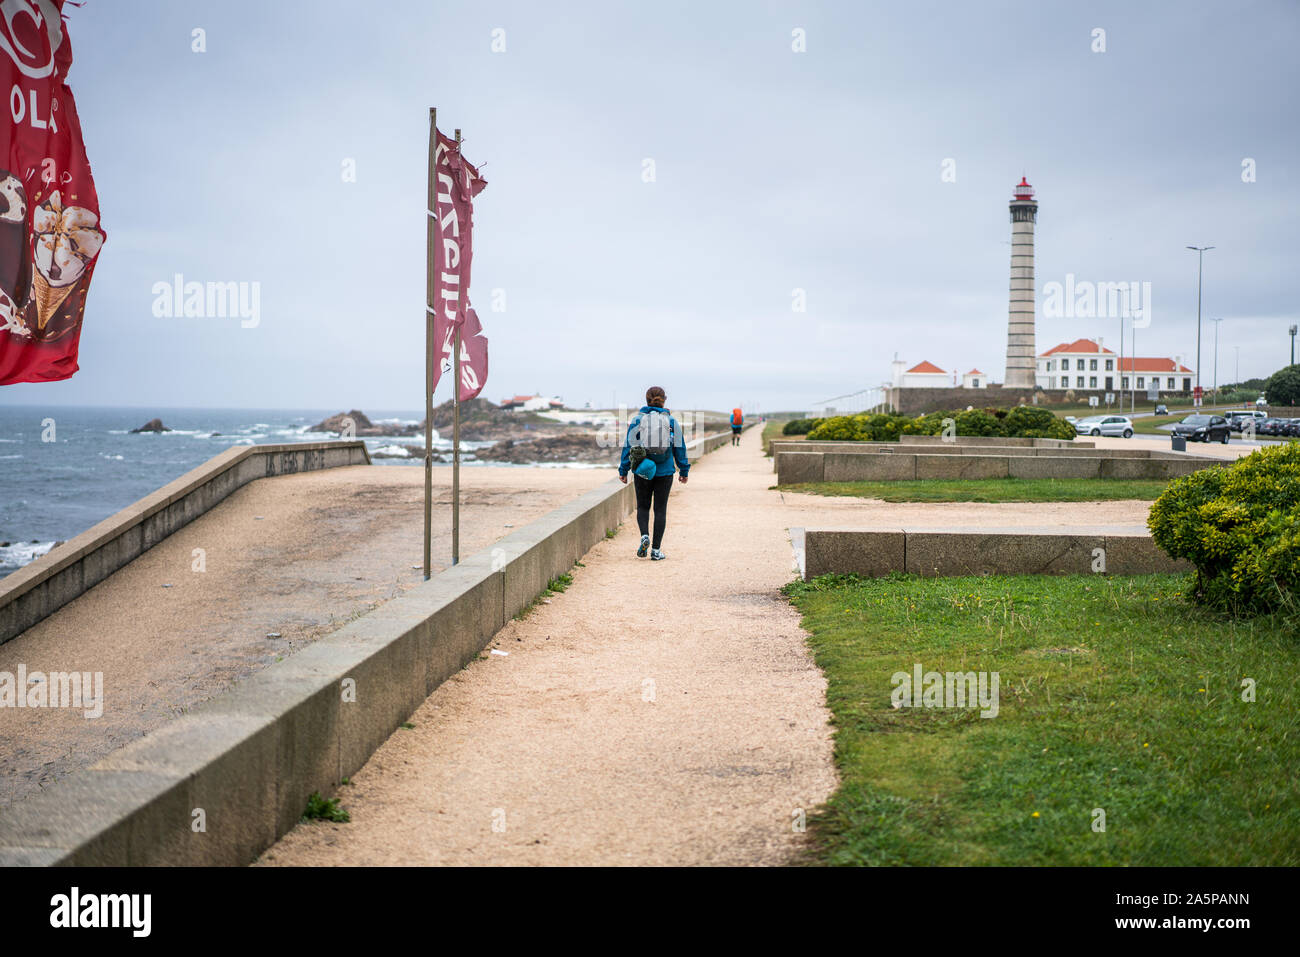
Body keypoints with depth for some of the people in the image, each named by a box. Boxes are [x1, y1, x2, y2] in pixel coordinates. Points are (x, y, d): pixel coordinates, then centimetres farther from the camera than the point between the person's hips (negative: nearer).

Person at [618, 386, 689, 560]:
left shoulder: (637, 420, -2)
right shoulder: (671, 421, 1)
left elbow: (628, 446, -1)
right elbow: (679, 448, 5)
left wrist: (623, 471, 4)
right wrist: (684, 471, 15)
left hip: (642, 472, 0)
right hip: (665, 472, 0)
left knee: (642, 507, 16)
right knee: (660, 509, 7)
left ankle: (645, 536, -9)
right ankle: (656, 550, 5)